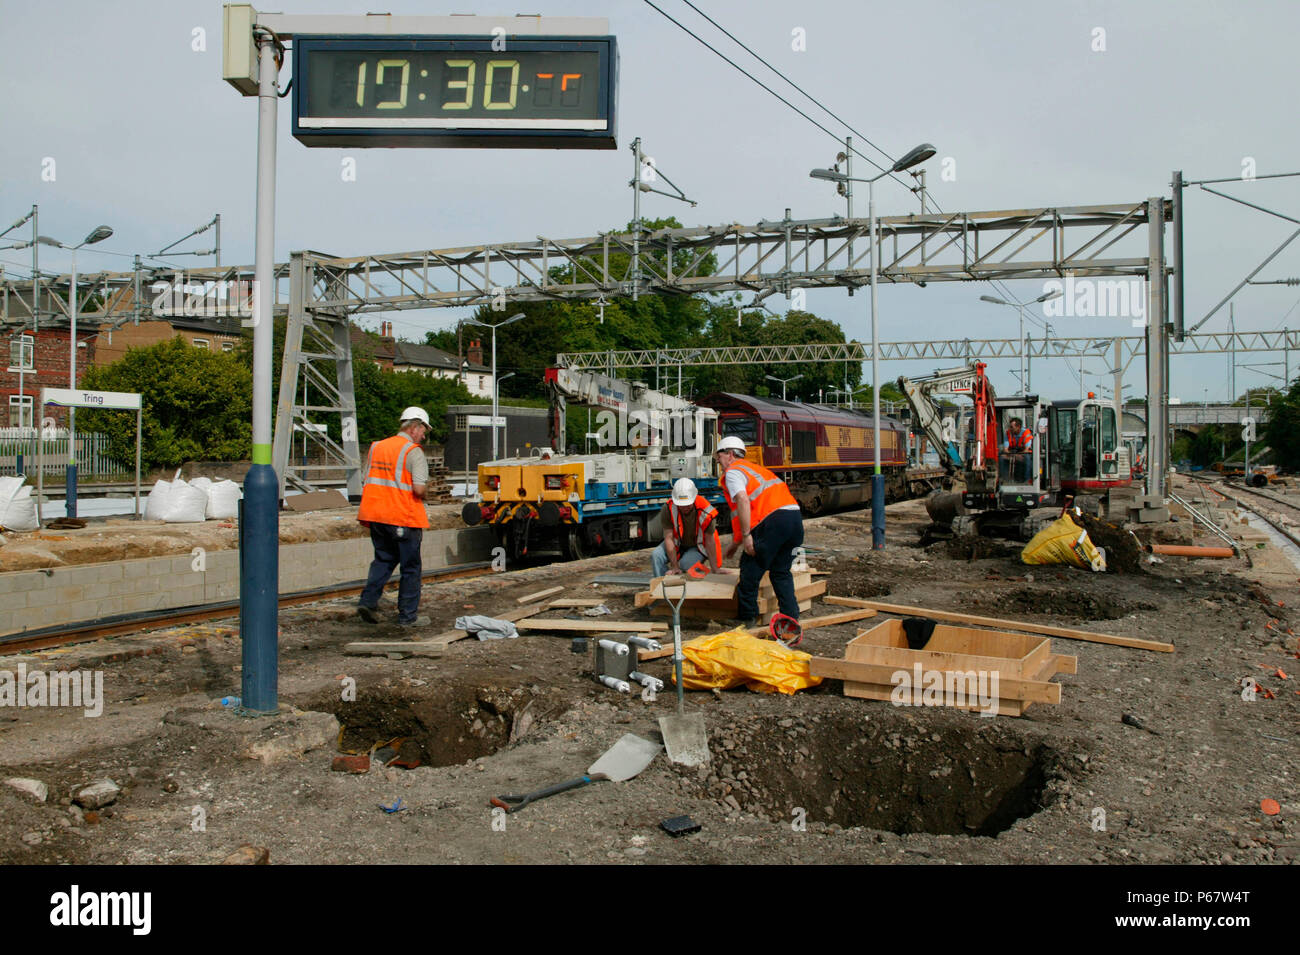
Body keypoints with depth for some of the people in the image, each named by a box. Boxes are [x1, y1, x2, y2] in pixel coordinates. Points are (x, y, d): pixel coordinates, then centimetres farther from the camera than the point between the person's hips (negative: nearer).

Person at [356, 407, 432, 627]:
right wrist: (426, 490, 2)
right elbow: (419, 488, -19)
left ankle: (368, 601, 7)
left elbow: (367, 483, 15)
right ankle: (408, 615, 10)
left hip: (376, 516, 6)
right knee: (410, 567, 5)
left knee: (383, 560, 21)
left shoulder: (376, 447, 11)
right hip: (404, 518, -6)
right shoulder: (413, 452, -11)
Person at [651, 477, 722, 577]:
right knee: (656, 556, -21)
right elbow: (669, 538, -22)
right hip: (678, 544, 3)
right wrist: (675, 567, -23)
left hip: (698, 546, -3)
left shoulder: (706, 512, -30)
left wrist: (714, 570, -18)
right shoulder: (668, 509, -26)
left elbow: (709, 541, -21)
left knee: (687, 563, -31)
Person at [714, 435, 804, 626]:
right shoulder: (755, 468, 32)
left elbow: (743, 500, -15)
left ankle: (747, 619, 15)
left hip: (773, 520, -8)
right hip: (795, 516, 8)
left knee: (750, 569, 7)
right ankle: (791, 618, 14)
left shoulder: (733, 472, 4)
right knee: (781, 571, 19)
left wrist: (746, 536, -16)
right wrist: (735, 542, 40)